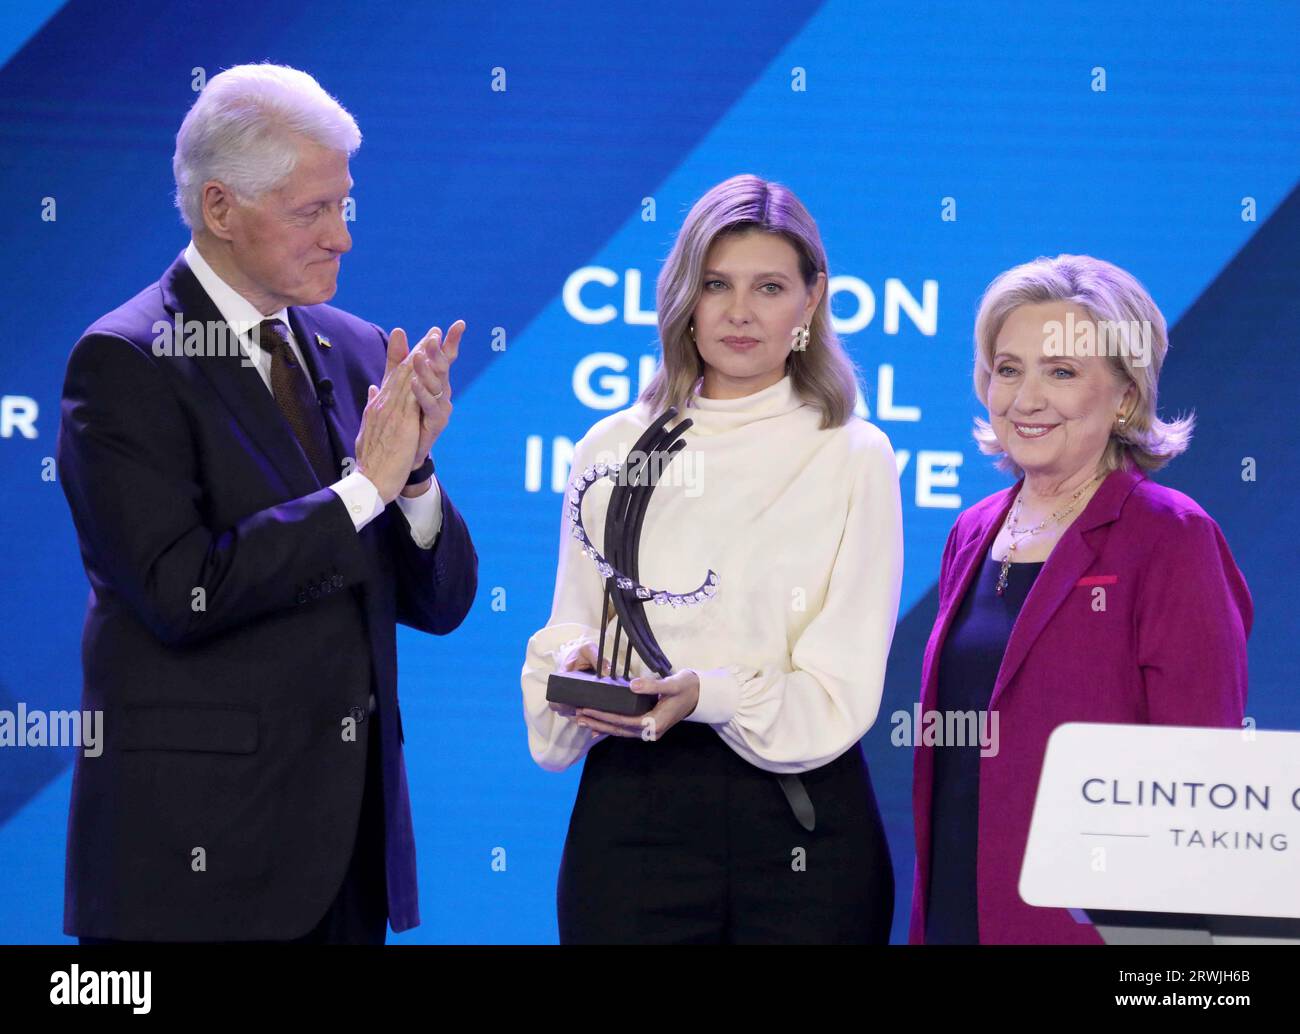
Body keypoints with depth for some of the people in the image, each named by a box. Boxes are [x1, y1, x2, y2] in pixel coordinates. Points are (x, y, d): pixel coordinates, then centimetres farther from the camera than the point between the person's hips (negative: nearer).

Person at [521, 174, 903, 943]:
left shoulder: (854, 459, 1)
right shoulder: (614, 448, 10)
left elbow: (841, 692, -6)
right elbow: (567, 635, 12)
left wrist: (707, 696, -23)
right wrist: (576, 669, -11)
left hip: (799, 820, -2)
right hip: (630, 810, 2)